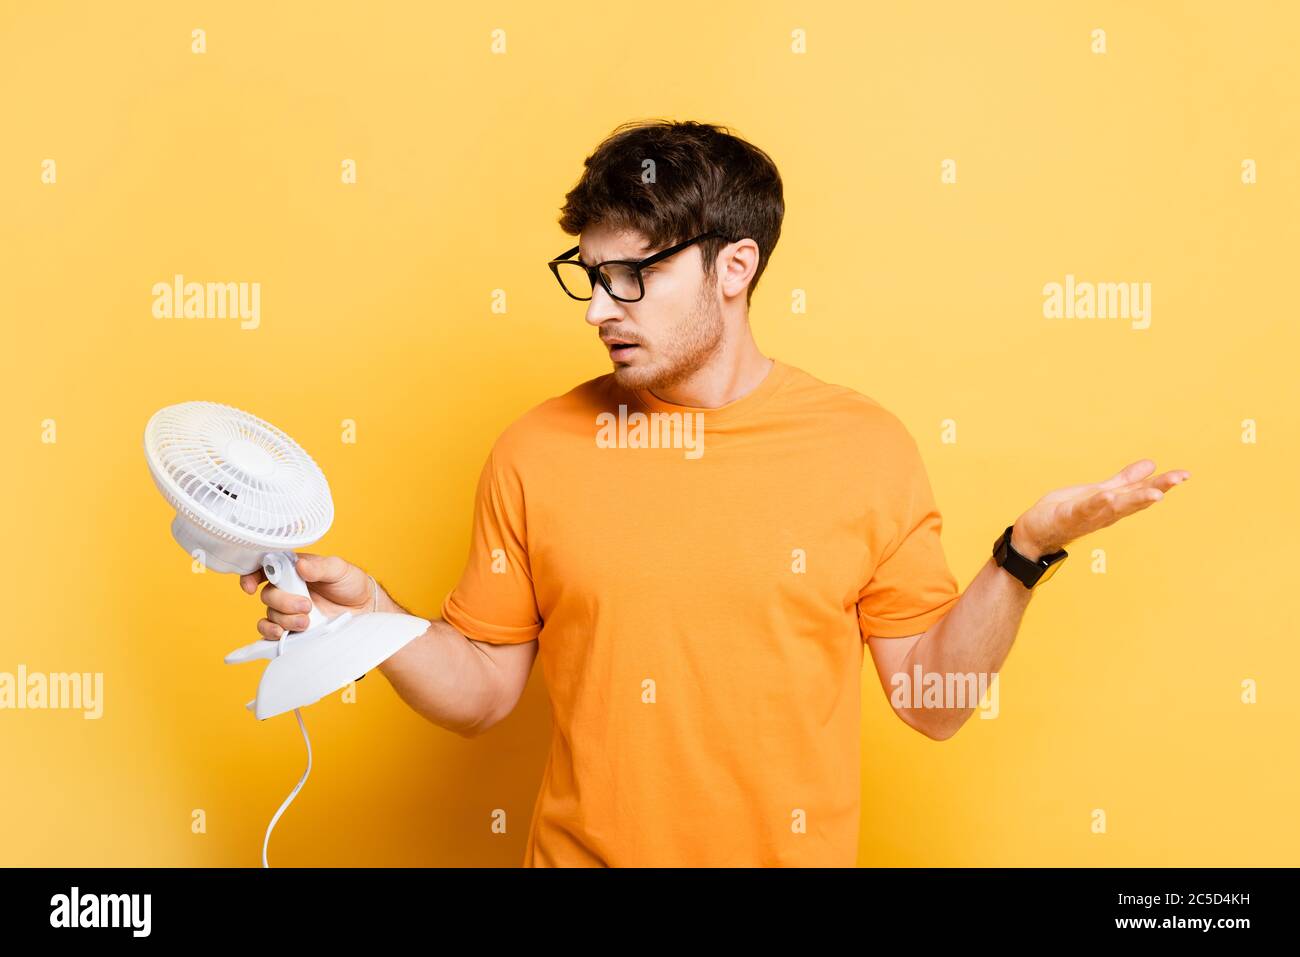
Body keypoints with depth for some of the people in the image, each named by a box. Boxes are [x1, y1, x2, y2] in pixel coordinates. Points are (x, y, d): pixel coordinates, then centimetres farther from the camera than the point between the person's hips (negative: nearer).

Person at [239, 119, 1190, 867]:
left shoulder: (867, 447, -8)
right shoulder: (538, 452, -7)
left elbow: (930, 699, -4)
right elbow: (480, 690, -1)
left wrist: (1025, 554, -15)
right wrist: (372, 614, -17)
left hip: (797, 848, 0)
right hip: (585, 848, 1)